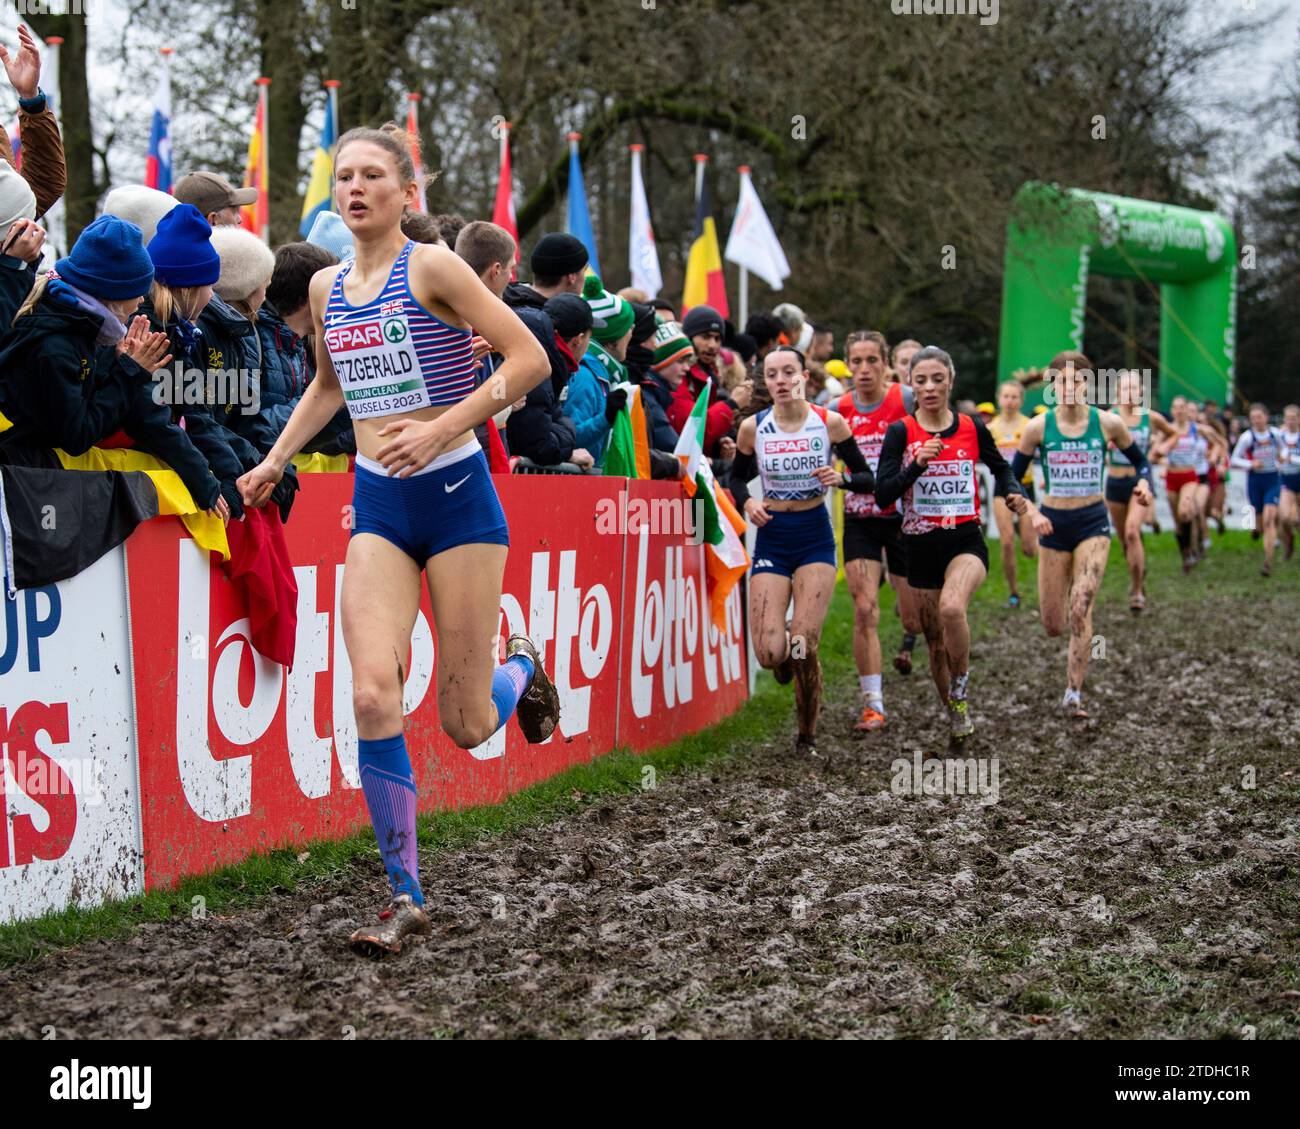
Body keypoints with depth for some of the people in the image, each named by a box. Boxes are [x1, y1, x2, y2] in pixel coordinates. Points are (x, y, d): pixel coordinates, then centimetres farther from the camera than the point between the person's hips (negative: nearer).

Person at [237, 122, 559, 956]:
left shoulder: (432, 268, -9)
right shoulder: (327, 288, 9)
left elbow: (531, 360, -12)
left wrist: (442, 428, -18)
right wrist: (275, 463, 20)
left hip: (456, 494, -4)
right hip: (377, 504, 4)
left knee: (467, 726, 0)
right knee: (374, 697, -15)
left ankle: (520, 670, 37)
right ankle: (407, 896, -6)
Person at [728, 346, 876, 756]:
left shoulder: (830, 422, -6)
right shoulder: (753, 428, -4)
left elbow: (867, 478, 2)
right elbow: (737, 476, 13)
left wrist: (841, 478, -19)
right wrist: (747, 502, -8)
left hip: (815, 538, -1)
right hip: (771, 539, 1)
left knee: (803, 648, -13)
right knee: (769, 654, -12)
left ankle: (808, 737, 10)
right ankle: (787, 662, 28)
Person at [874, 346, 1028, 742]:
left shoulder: (972, 428, 1)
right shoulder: (900, 432, -4)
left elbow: (1000, 468, 19)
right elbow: (883, 495, -12)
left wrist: (1013, 494, -1)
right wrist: (917, 464, -24)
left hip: (965, 541, -1)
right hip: (920, 546, 1)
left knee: (952, 608, -31)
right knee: (935, 641, 10)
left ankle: (960, 693, -12)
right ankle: (954, 714, 31)